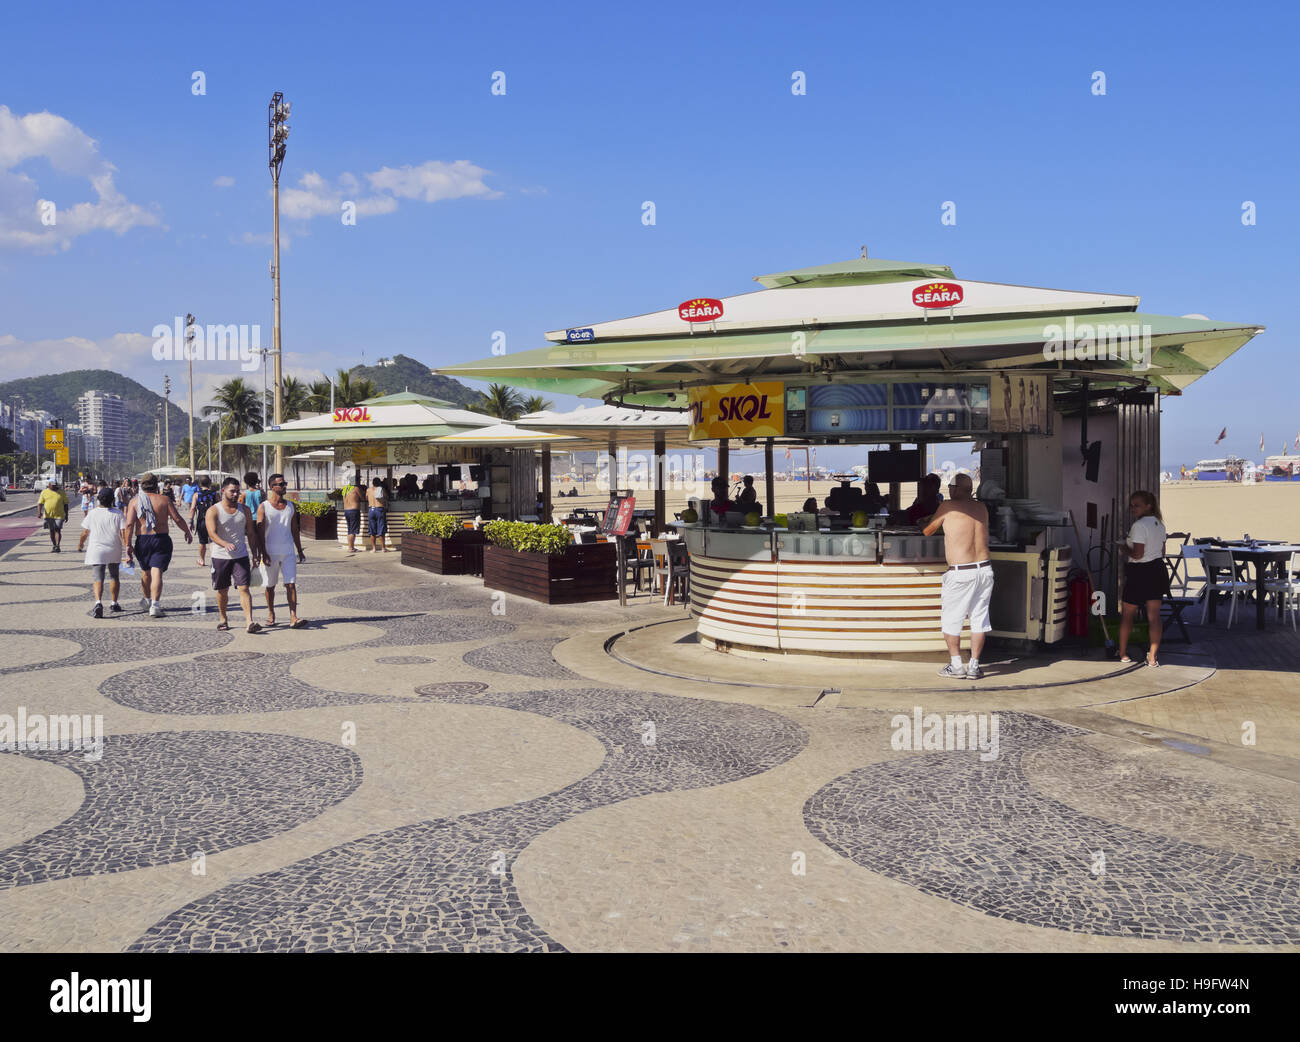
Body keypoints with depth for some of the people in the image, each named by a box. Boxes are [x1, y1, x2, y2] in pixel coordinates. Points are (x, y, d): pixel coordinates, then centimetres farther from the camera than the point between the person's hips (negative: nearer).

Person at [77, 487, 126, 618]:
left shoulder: (92, 514, -3)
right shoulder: (118, 514, -4)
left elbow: (85, 533, 4)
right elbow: (124, 533, -9)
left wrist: (81, 544, 22)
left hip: (96, 551, -1)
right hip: (114, 551, 1)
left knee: (97, 578, -6)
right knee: (114, 576, 19)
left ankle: (98, 602, -28)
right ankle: (114, 604, 26)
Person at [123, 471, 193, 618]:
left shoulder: (134, 502, 1)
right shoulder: (164, 499, 0)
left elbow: (129, 524, -7)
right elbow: (178, 519, -3)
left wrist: (128, 546, -6)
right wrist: (188, 532, 13)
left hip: (142, 540, 2)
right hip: (162, 539, -2)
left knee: (145, 572, 20)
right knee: (156, 572, -7)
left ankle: (146, 599, 38)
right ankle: (155, 605, -18)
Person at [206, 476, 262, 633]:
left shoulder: (244, 510, 8)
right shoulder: (213, 511, -5)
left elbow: (251, 533, 13)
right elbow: (212, 533, -18)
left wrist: (255, 555, 9)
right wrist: (225, 544, -38)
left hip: (241, 556, 2)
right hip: (220, 557, -1)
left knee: (244, 588, -10)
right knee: (222, 591, 11)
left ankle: (249, 622, -18)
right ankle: (223, 619, 30)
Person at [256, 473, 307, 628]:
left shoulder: (291, 506, 10)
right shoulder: (263, 507, -3)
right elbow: (260, 532, -6)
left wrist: (300, 551, 16)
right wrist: (264, 554, -14)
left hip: (288, 551, 2)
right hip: (270, 552, -2)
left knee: (291, 584, -8)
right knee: (270, 586, 9)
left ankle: (293, 618, -13)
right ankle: (271, 615, 27)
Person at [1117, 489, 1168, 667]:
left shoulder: (1139, 526, -18)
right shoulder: (1159, 524, 9)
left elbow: (1137, 554, -21)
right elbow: (1162, 552, 15)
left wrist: (1124, 549, -4)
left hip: (1140, 573, -7)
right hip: (1158, 570, 8)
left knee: (1127, 614, 9)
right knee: (1154, 616, 5)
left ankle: (1122, 653, 19)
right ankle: (1152, 656, 4)